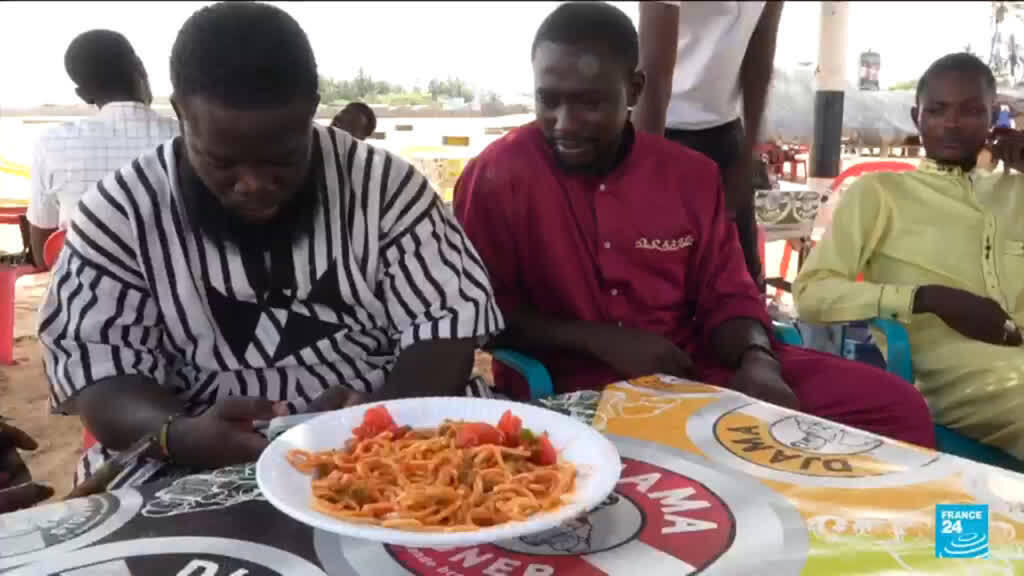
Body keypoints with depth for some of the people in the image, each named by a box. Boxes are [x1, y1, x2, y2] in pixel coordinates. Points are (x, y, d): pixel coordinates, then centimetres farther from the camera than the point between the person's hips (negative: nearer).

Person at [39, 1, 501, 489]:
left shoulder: (383, 184, -5)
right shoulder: (120, 211, -3)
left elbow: (449, 319, -4)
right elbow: (95, 358, -4)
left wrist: (383, 413, -22)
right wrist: (180, 436, -25)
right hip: (196, 477, 0)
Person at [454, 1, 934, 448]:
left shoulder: (691, 175, 6)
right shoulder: (496, 177, -6)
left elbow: (726, 296, 8)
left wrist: (757, 361, -15)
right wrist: (599, 340, -17)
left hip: (693, 369, 5)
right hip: (570, 386, -4)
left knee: (895, 406, -7)